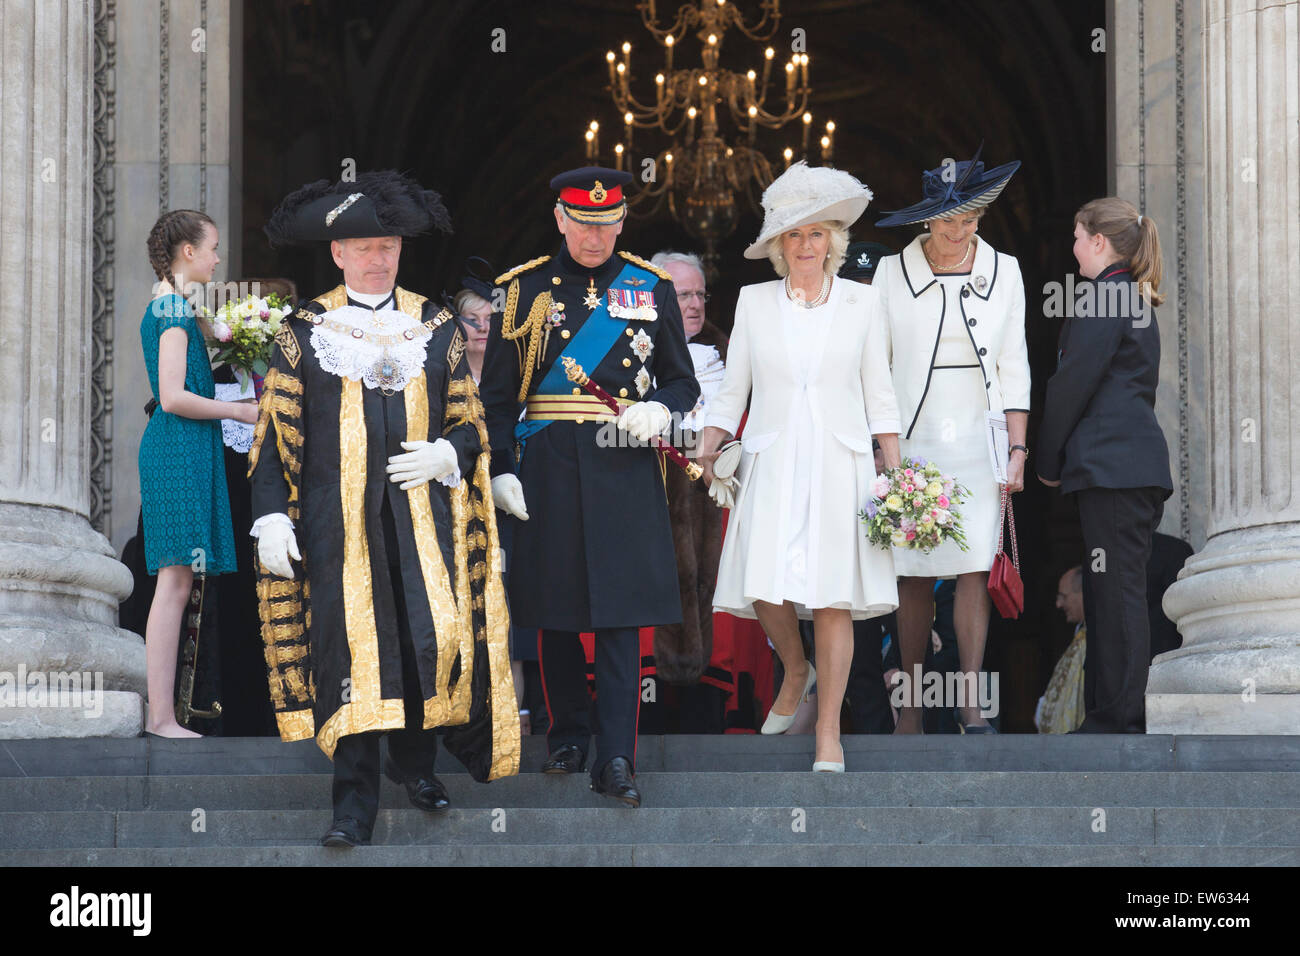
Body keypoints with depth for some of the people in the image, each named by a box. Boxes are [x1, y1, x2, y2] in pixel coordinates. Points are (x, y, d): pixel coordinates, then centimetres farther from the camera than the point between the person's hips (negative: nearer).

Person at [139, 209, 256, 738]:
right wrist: (238, 410, -9)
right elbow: (173, 397, -18)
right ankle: (162, 716, -10)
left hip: (172, 450, 10)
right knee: (175, 581, -10)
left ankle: (160, 714, 8)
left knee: (175, 585, 8)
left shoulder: (166, 307, 19)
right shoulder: (175, 310, -11)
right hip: (179, 449, -10)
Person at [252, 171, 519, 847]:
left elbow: (470, 423, 15)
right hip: (338, 519, -2)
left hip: (423, 512, 2)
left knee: (439, 634, -6)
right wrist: (272, 516, -4)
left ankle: (414, 759, 20)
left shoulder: (436, 328, 11)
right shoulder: (304, 331, 5)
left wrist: (446, 453, -6)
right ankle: (355, 801, -2)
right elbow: (274, 436, 4)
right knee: (350, 645, -6)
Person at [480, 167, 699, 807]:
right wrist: (500, 469, -4)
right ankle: (569, 735, 24)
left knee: (621, 613, -6)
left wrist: (659, 410, -9)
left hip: (625, 469, -1)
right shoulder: (525, 289, 5)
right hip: (549, 466, 1)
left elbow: (682, 381, 13)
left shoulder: (651, 288, 7)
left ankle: (616, 759, -7)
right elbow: (497, 393, 6)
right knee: (554, 612, 7)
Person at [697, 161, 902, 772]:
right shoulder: (755, 302, 8)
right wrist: (708, 446, -4)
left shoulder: (859, 303, 7)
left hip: (838, 465, -1)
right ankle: (795, 670, 21)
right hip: (771, 464, 1)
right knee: (765, 589, -11)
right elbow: (733, 389, 10)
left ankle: (829, 732, 0)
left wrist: (895, 471, 3)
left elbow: (878, 394, 9)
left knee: (834, 597, -7)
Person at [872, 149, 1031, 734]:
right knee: (914, 577, 0)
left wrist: (1017, 449, 1)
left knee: (974, 570, -8)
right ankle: (911, 704, 9)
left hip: (978, 441, 1)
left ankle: (971, 702, -8)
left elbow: (1013, 368, 7)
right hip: (911, 441, -1)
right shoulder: (892, 273, 2)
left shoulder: (1003, 271, 6)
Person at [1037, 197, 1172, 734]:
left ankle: (1120, 721, -6)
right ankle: (1108, 713, 15)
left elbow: (1071, 386, -12)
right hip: (1138, 462, 10)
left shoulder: (1100, 301, -11)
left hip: (1111, 465, -10)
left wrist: (1048, 463, -1)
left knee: (1117, 594, -8)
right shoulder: (1138, 302, 19)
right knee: (1108, 594, 12)